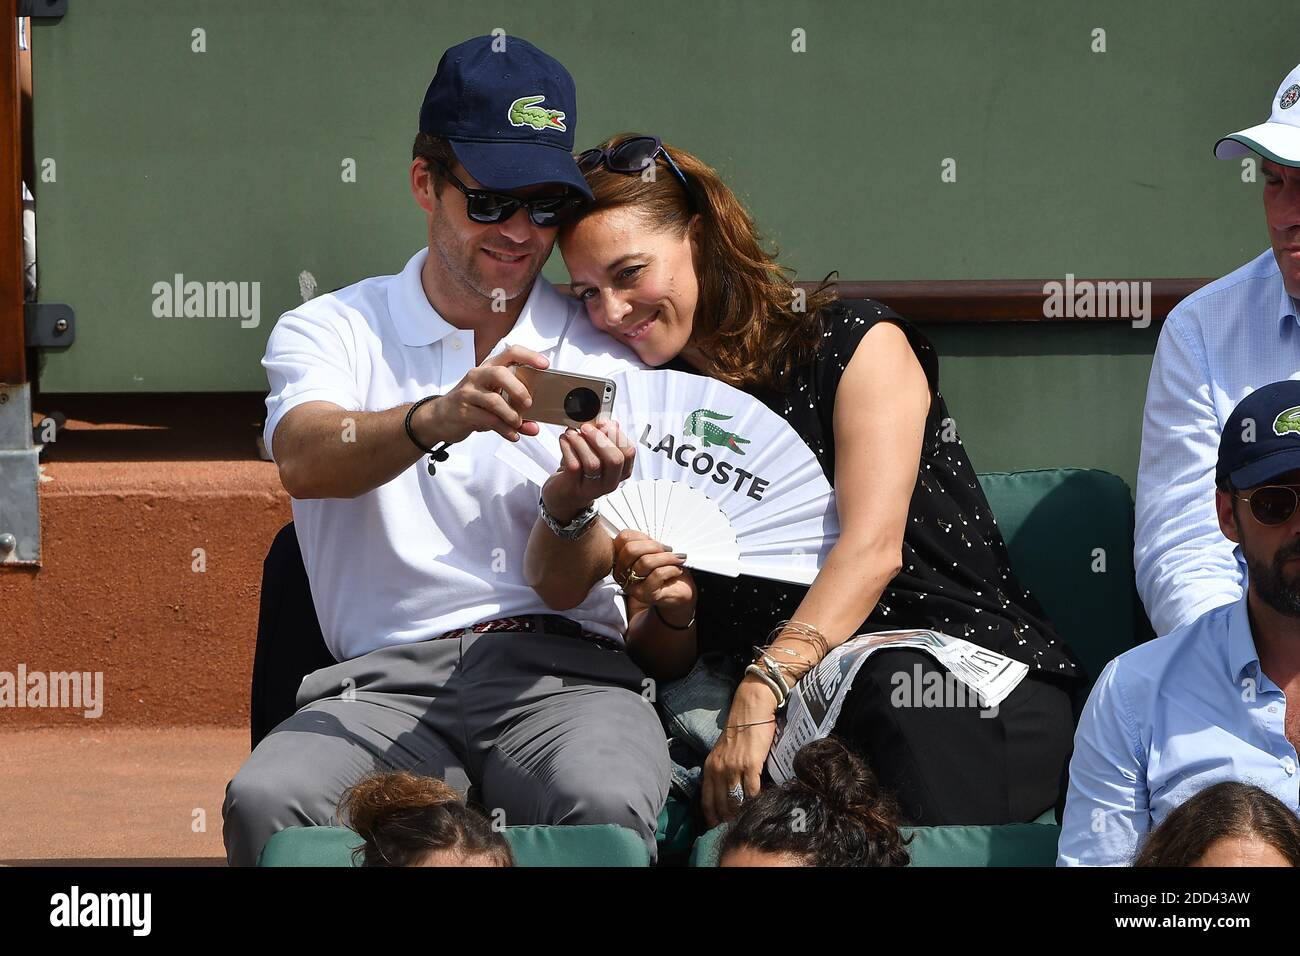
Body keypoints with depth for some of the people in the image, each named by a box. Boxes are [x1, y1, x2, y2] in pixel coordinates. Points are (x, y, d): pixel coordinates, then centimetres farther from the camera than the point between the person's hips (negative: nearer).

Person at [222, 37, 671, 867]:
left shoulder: (602, 355, 15)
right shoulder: (333, 330, 14)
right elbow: (304, 459, -11)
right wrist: (437, 419, -32)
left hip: (564, 670, 0)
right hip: (387, 677, 1)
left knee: (602, 801, -36)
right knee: (265, 803, -32)